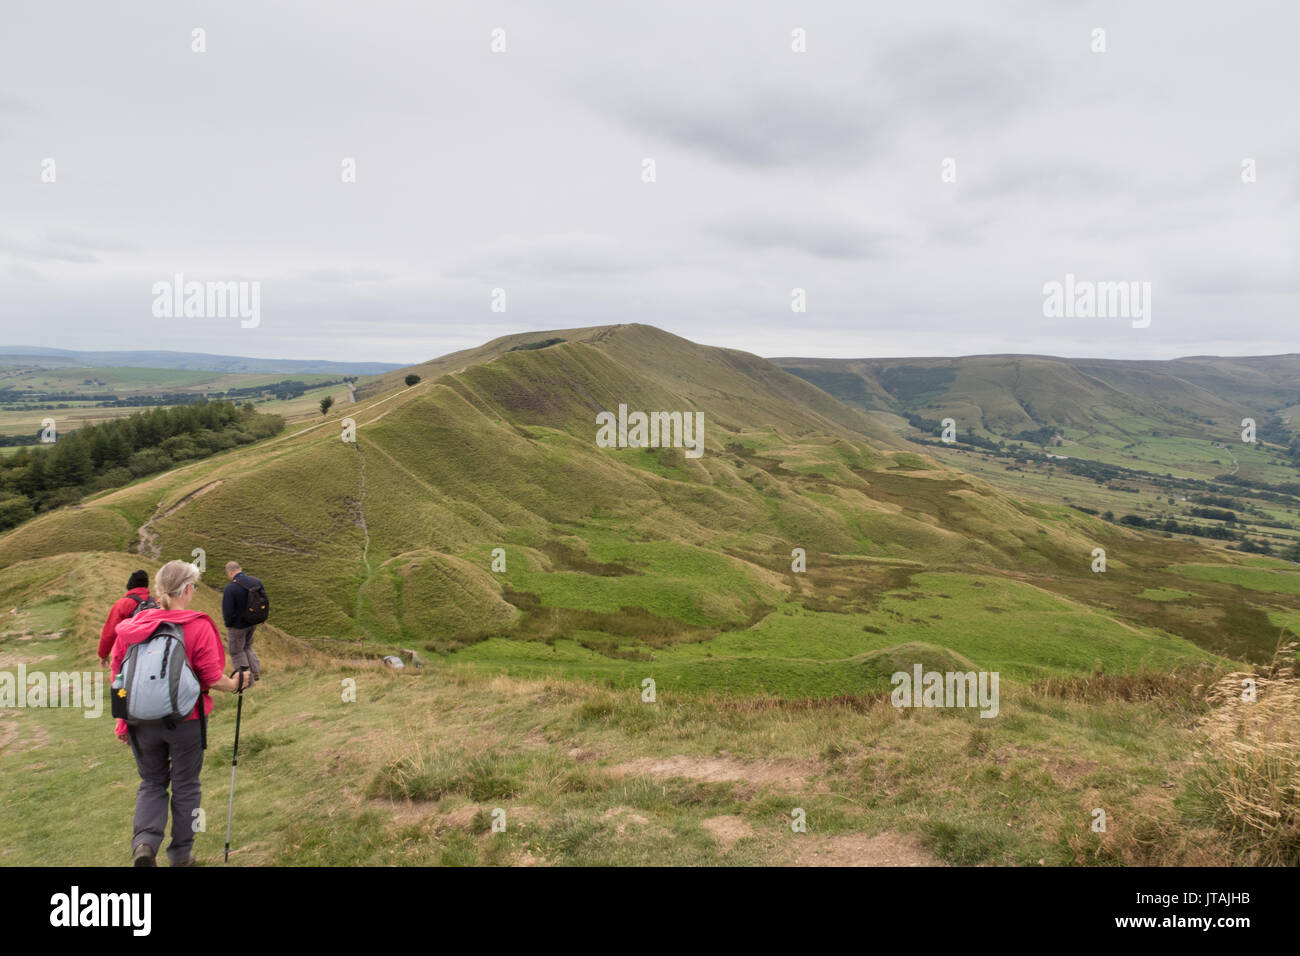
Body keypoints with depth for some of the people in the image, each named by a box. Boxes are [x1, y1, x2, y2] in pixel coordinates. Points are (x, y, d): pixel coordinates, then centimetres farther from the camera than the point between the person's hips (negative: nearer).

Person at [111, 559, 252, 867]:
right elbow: (212, 678, -13)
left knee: (151, 783, 21)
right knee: (185, 786, 15)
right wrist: (235, 684, 7)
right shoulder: (198, 627, -15)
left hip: (142, 722, 3)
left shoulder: (131, 626, -3)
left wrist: (123, 720, 13)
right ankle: (180, 854, 26)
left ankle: (144, 842, 0)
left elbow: (117, 677, 2)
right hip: (185, 722, -3)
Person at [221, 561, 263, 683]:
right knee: (247, 647, 27)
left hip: (237, 626, -6)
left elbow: (227, 612, -22)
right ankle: (256, 672, 25)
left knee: (237, 652, 14)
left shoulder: (230, 588, -26)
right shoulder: (256, 582, -7)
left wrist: (228, 625, -3)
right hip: (252, 623, 6)